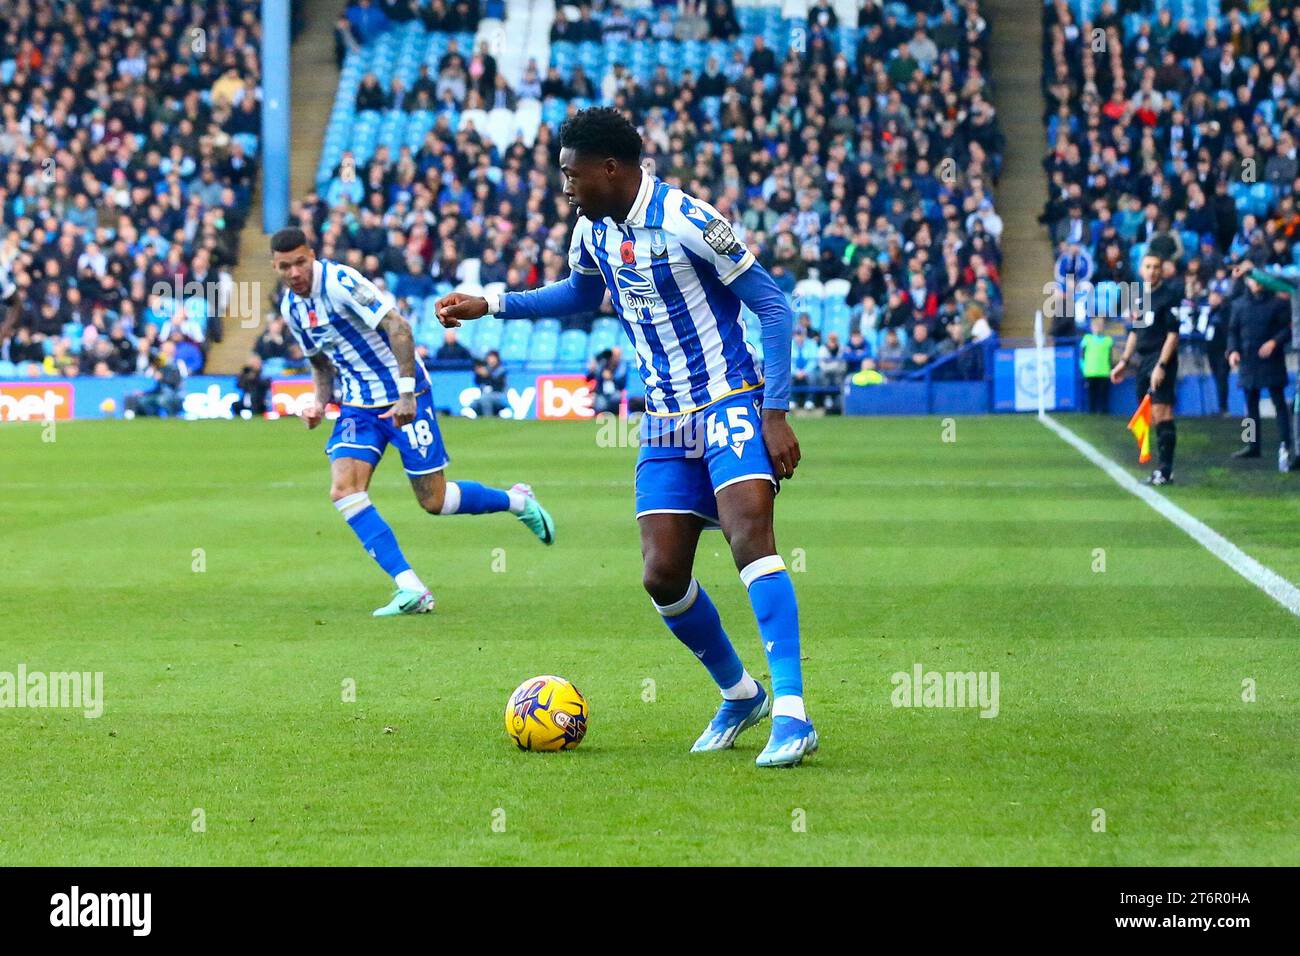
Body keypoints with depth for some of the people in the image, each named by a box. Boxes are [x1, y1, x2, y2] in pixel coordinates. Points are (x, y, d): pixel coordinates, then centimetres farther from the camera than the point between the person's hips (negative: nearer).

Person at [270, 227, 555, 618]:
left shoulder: (340, 282, -20)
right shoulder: (290, 307, 5)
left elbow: (397, 326, -24)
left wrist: (406, 393, -28)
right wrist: (319, 402, 0)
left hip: (402, 397, -7)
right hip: (357, 405, 7)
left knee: (434, 501, -1)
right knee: (344, 490, -15)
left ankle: (517, 501, 28)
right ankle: (411, 590, -16)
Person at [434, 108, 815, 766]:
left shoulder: (686, 222, -16)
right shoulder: (593, 229, 7)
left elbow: (772, 306, -12)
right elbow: (581, 294, 30)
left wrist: (776, 412, -17)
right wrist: (490, 304, 21)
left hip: (730, 404, -7)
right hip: (665, 424, 7)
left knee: (748, 533, -28)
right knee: (662, 577, -3)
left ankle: (790, 712, -32)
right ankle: (739, 696, 20)